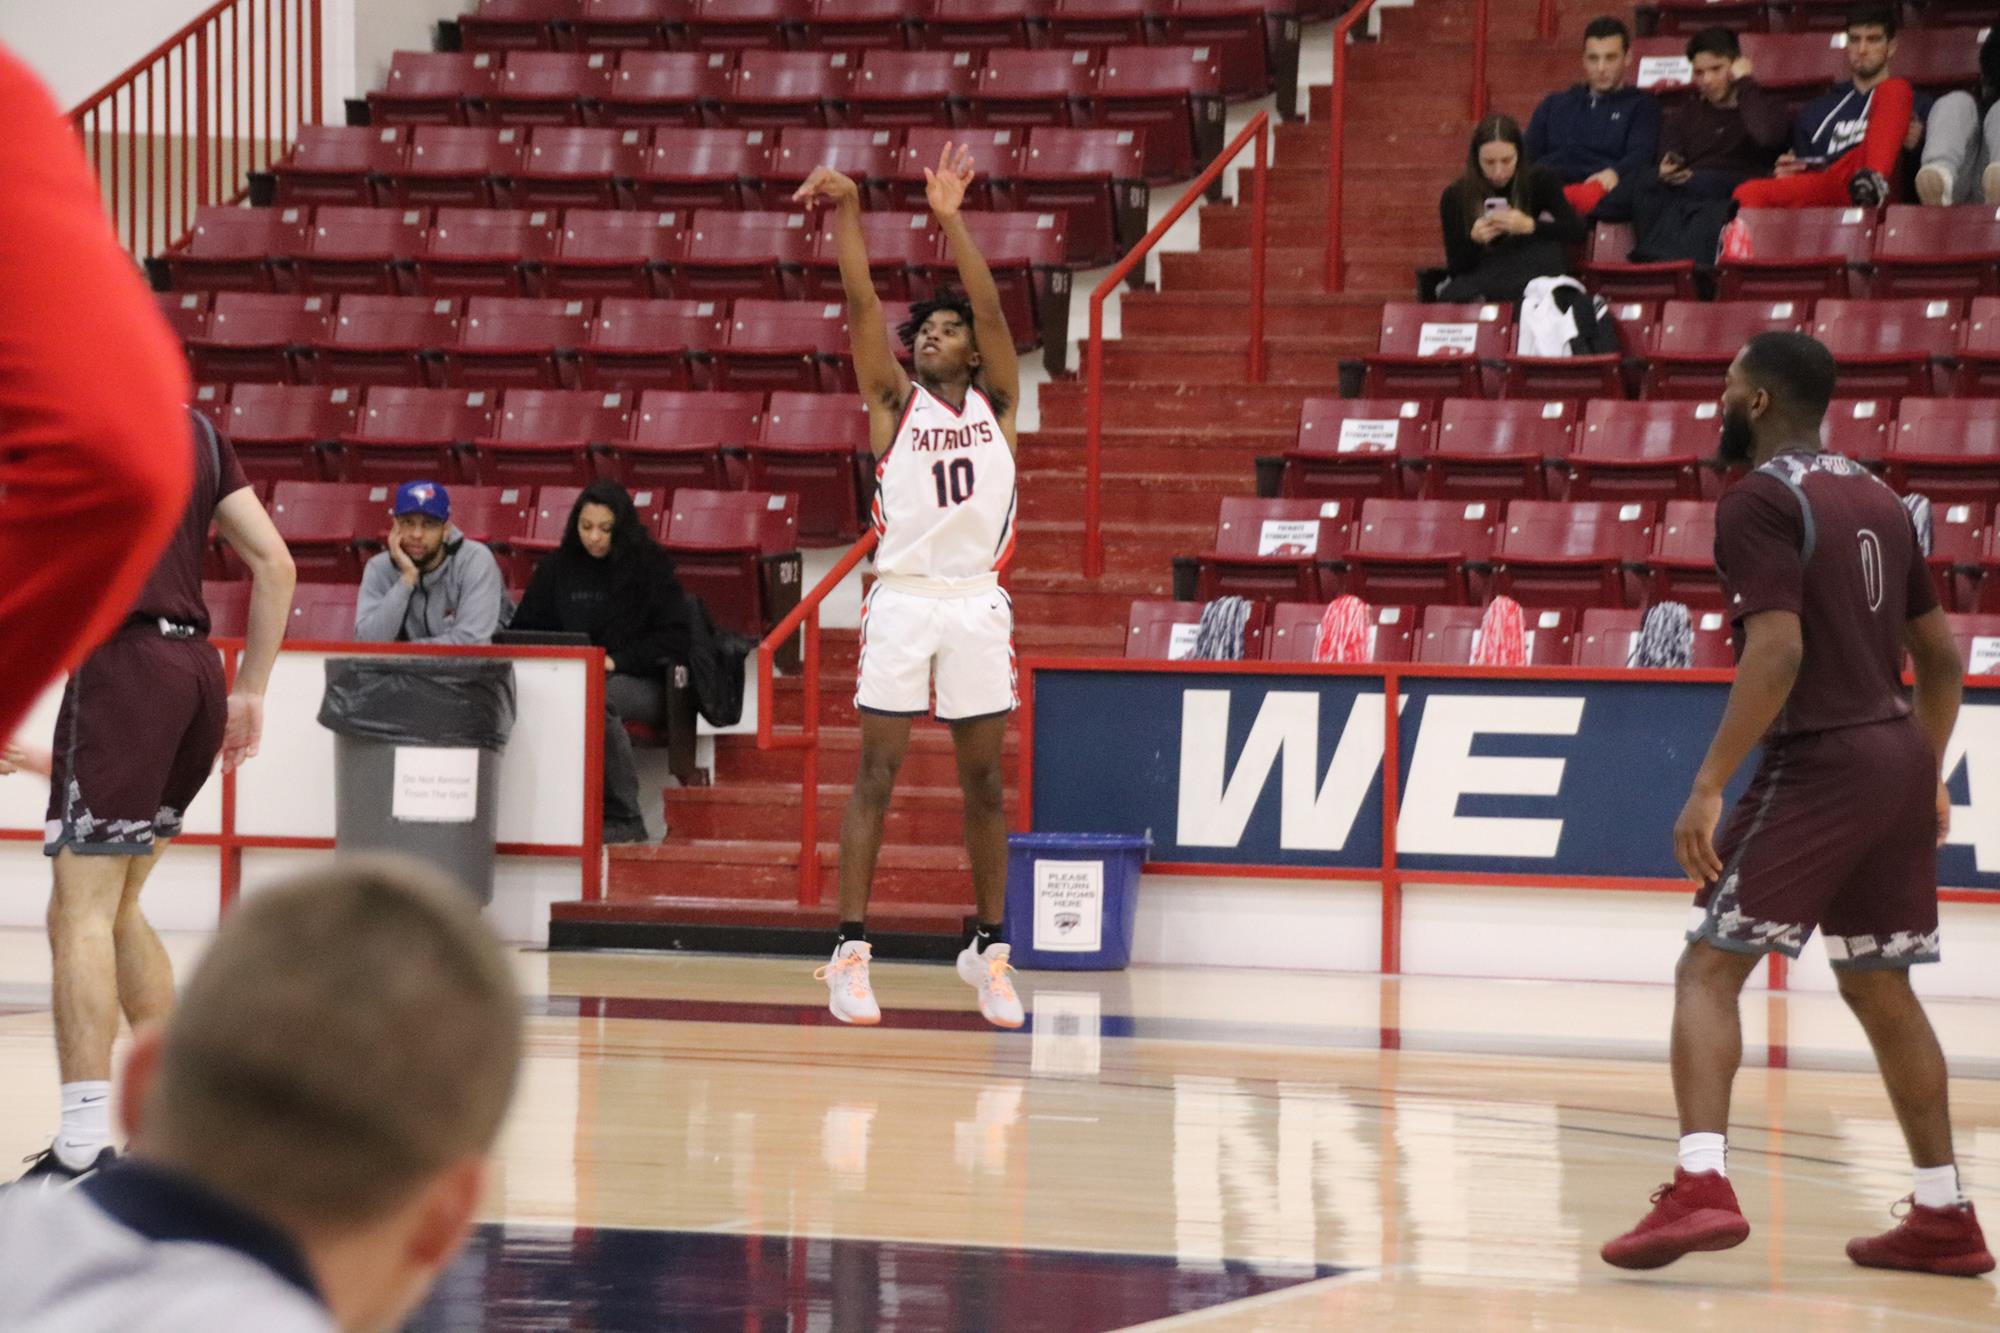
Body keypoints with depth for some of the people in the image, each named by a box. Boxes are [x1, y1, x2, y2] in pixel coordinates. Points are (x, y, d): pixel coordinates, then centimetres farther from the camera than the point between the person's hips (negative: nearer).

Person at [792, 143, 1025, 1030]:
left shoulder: (996, 405, 10)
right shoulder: (895, 401, 7)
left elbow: (991, 309, -2)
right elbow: (863, 304, -2)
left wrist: (950, 220, -7)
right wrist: (846, 214, -11)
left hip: (978, 601, 2)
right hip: (904, 598, -2)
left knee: (985, 779, 6)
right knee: (877, 772, -4)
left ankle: (990, 948, 14)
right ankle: (851, 951, -5)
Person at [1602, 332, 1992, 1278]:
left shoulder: (1759, 501, -10)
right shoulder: (1876, 500, 15)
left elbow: (1776, 653, -22)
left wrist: (1708, 788, -22)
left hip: (1818, 763, -8)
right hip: (1899, 758, 8)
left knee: (1707, 971, -6)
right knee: (1879, 988, 18)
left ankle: (1701, 1187, -23)